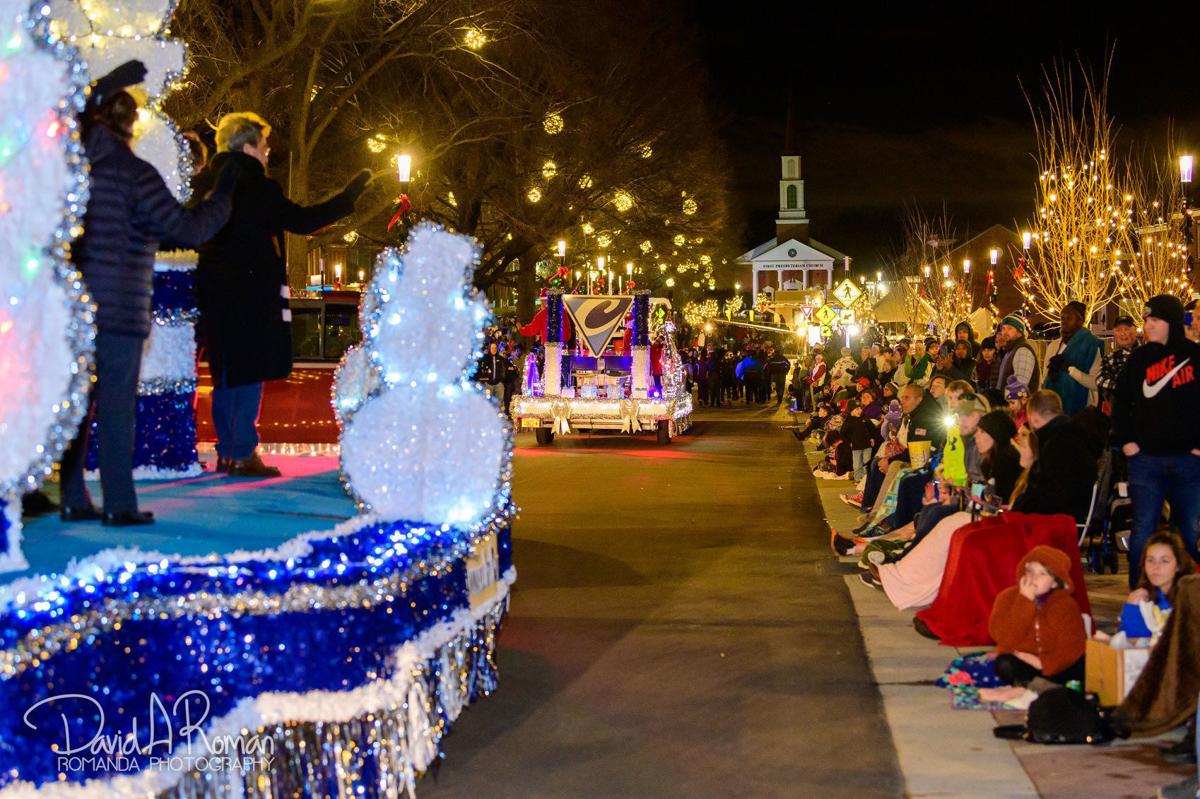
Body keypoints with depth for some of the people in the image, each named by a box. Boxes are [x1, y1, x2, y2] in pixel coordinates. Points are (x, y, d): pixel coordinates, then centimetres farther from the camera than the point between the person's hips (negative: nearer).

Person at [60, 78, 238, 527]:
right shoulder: (133, 172, -9)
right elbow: (187, 229, -11)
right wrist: (222, 194, 2)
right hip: (118, 309, -6)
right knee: (116, 405, -2)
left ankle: (72, 499, 10)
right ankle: (119, 505, -1)